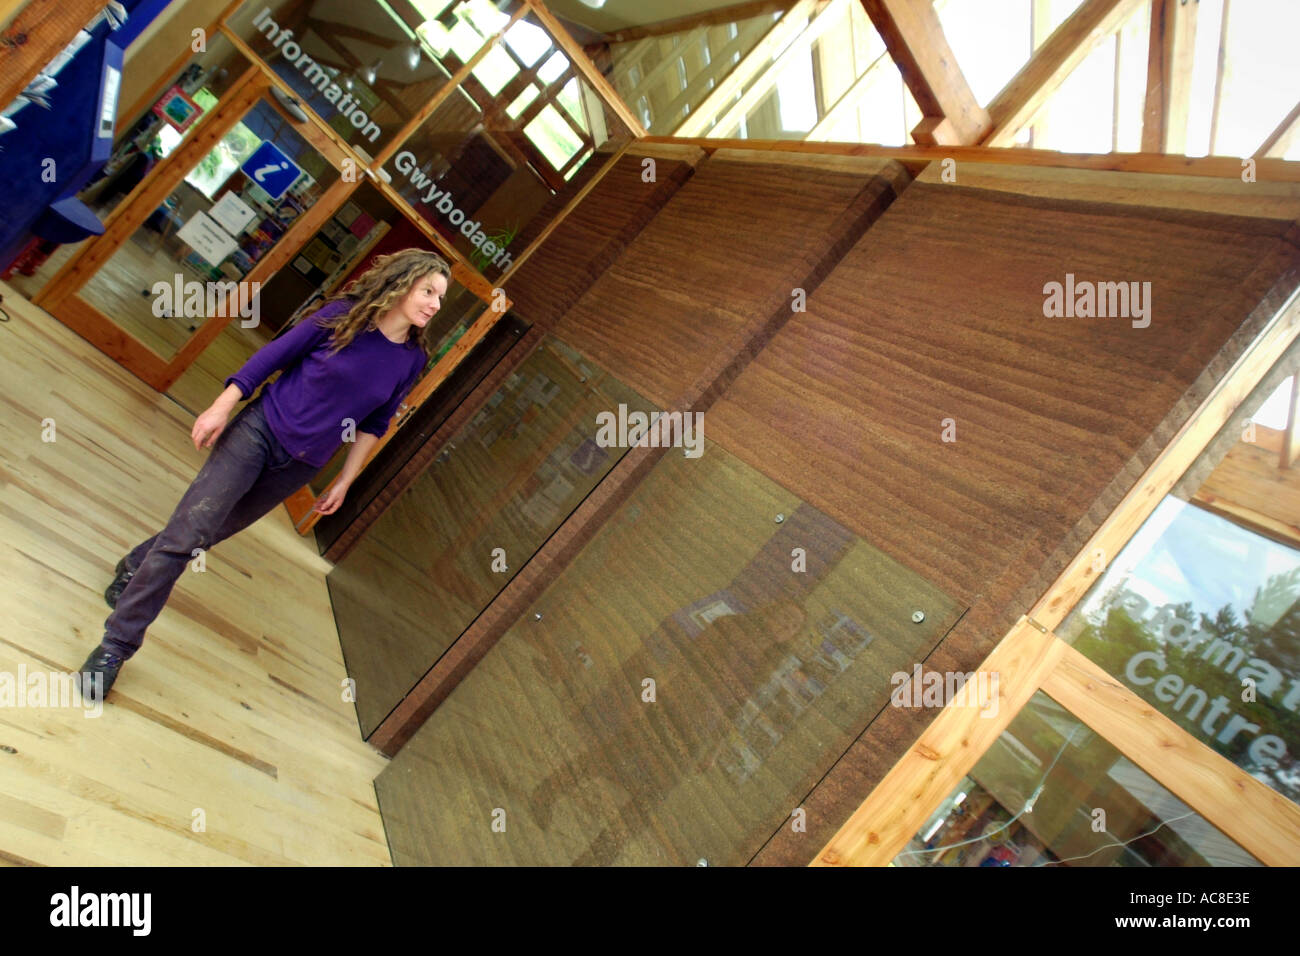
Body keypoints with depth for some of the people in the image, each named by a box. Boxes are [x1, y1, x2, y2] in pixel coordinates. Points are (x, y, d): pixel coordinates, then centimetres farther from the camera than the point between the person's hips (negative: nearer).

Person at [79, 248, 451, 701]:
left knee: (215, 530, 16)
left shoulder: (412, 360, -4)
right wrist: (221, 407, -8)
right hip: (261, 429, -3)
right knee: (188, 531, -8)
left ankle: (138, 567, 45)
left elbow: (374, 425, 6)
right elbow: (273, 354, -6)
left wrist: (344, 481, 9)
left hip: (300, 466, 4)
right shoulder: (345, 315, -13)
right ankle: (117, 643, 4)